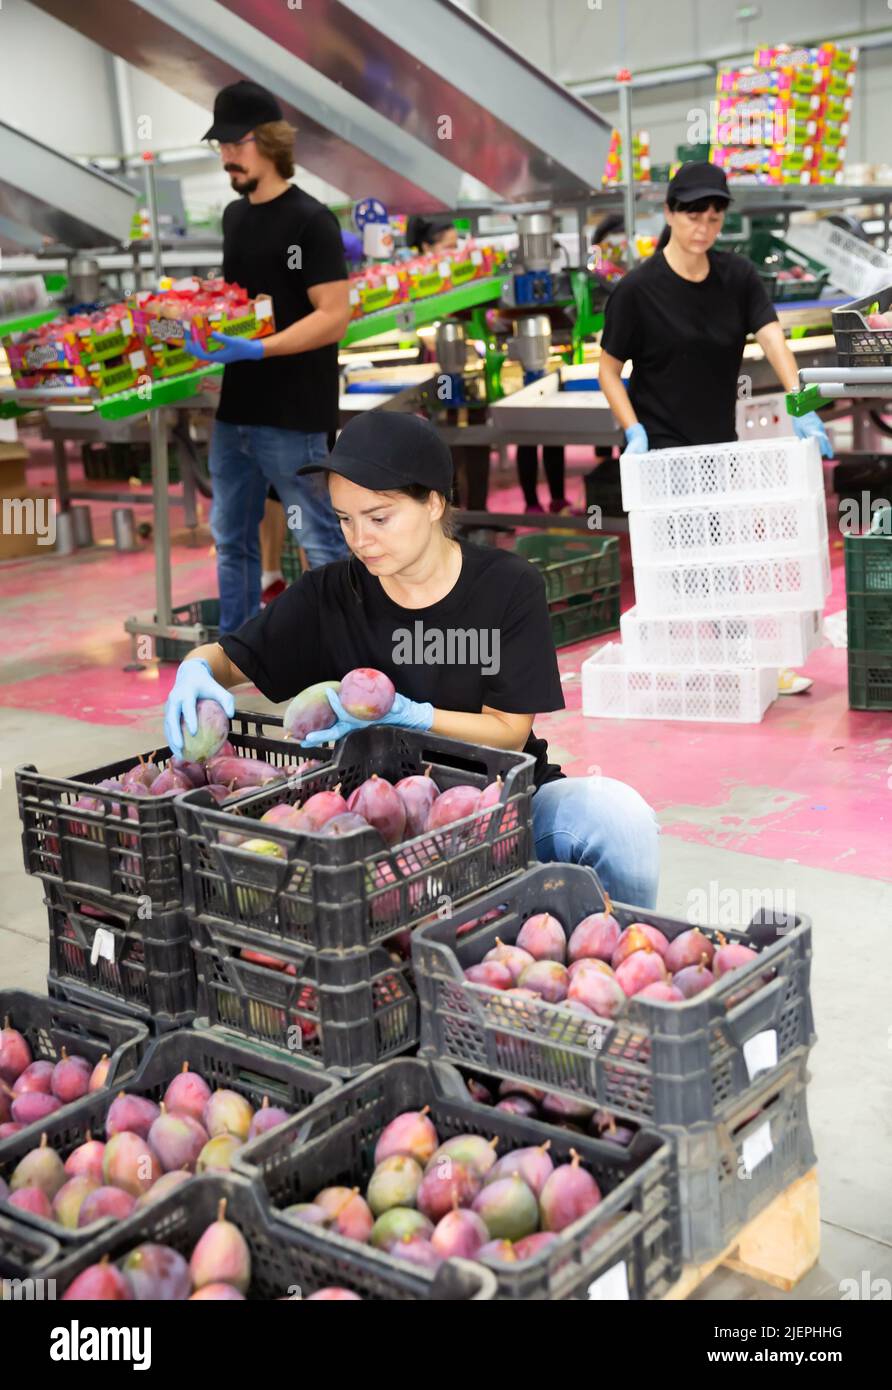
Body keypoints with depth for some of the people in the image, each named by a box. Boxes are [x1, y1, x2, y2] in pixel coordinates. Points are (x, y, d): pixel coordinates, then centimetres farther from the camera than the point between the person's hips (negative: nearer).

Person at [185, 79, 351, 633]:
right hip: (234, 409, 8)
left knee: (322, 542, 1)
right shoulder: (234, 215, 12)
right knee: (232, 540, 15)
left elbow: (335, 317, -17)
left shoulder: (311, 220, -11)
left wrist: (257, 349, -27)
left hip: (292, 415, -8)